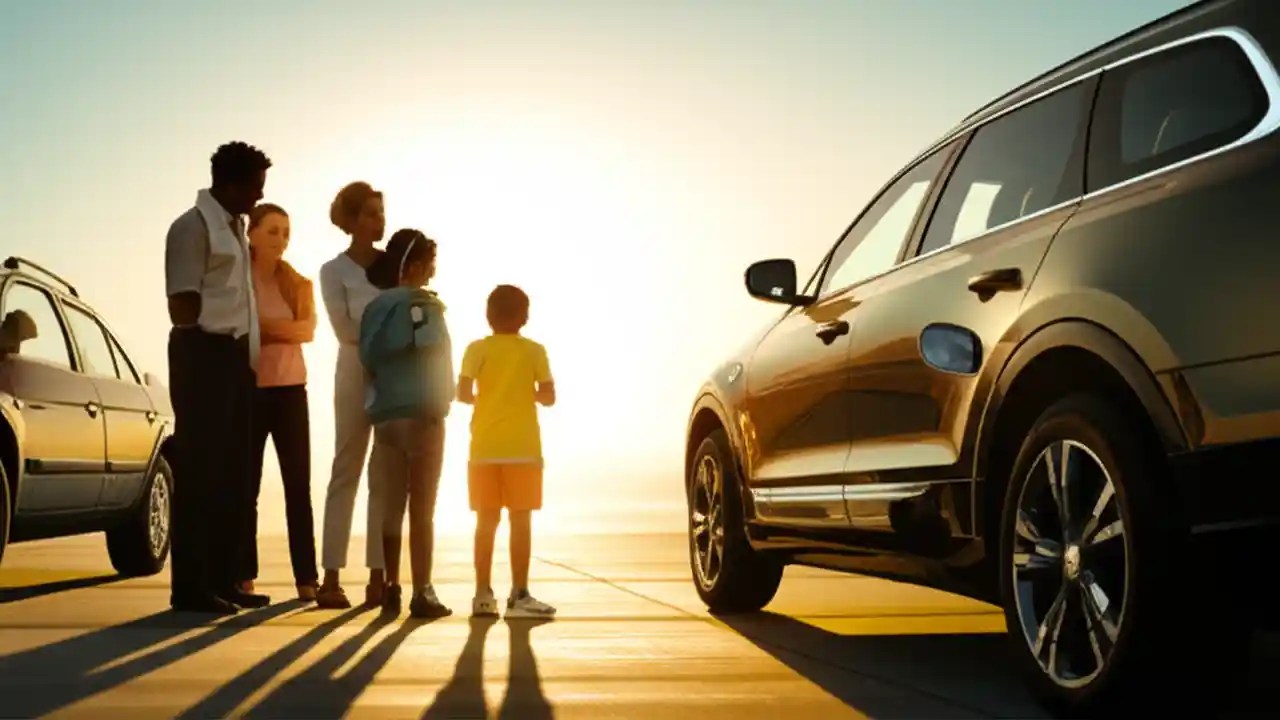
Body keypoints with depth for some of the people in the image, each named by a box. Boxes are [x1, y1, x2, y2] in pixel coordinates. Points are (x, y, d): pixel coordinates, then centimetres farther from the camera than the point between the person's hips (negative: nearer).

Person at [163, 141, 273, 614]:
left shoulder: (234, 226, 17)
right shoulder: (193, 227, -10)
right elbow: (182, 305, -12)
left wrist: (246, 352, 13)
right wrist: (203, 352, -8)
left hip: (236, 356, 9)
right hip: (204, 355, -9)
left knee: (232, 473, 10)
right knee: (199, 471, -7)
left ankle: (222, 580, 16)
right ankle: (191, 587, -4)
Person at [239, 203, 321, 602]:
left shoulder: (297, 284, 8)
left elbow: (307, 330, -8)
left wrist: (261, 325, -17)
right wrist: (282, 331, -13)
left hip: (289, 390, 2)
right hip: (248, 390, -2)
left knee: (298, 486, 0)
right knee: (245, 485, 2)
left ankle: (307, 579, 1)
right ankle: (244, 577, 6)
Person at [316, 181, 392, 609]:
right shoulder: (333, 271, 1)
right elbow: (345, 329, -9)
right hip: (357, 374, -4)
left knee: (387, 475, 2)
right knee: (346, 473, -4)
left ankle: (379, 575, 5)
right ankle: (331, 577, -3)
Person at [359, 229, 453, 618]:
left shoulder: (375, 307, 10)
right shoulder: (425, 304, -7)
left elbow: (369, 359, 8)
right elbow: (434, 357, -11)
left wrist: (386, 391, 14)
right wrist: (440, 404, -2)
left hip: (384, 414, 5)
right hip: (421, 412, -5)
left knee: (390, 506, 9)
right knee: (422, 507, -2)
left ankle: (391, 588, 11)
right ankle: (422, 593, -3)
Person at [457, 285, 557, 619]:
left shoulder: (478, 349, 1)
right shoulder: (534, 351, 0)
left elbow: (463, 393, -7)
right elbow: (548, 397, -3)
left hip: (484, 448, 2)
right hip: (522, 447, -2)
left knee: (486, 521, 7)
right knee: (521, 521, 1)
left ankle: (483, 594, 6)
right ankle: (519, 596, -1)